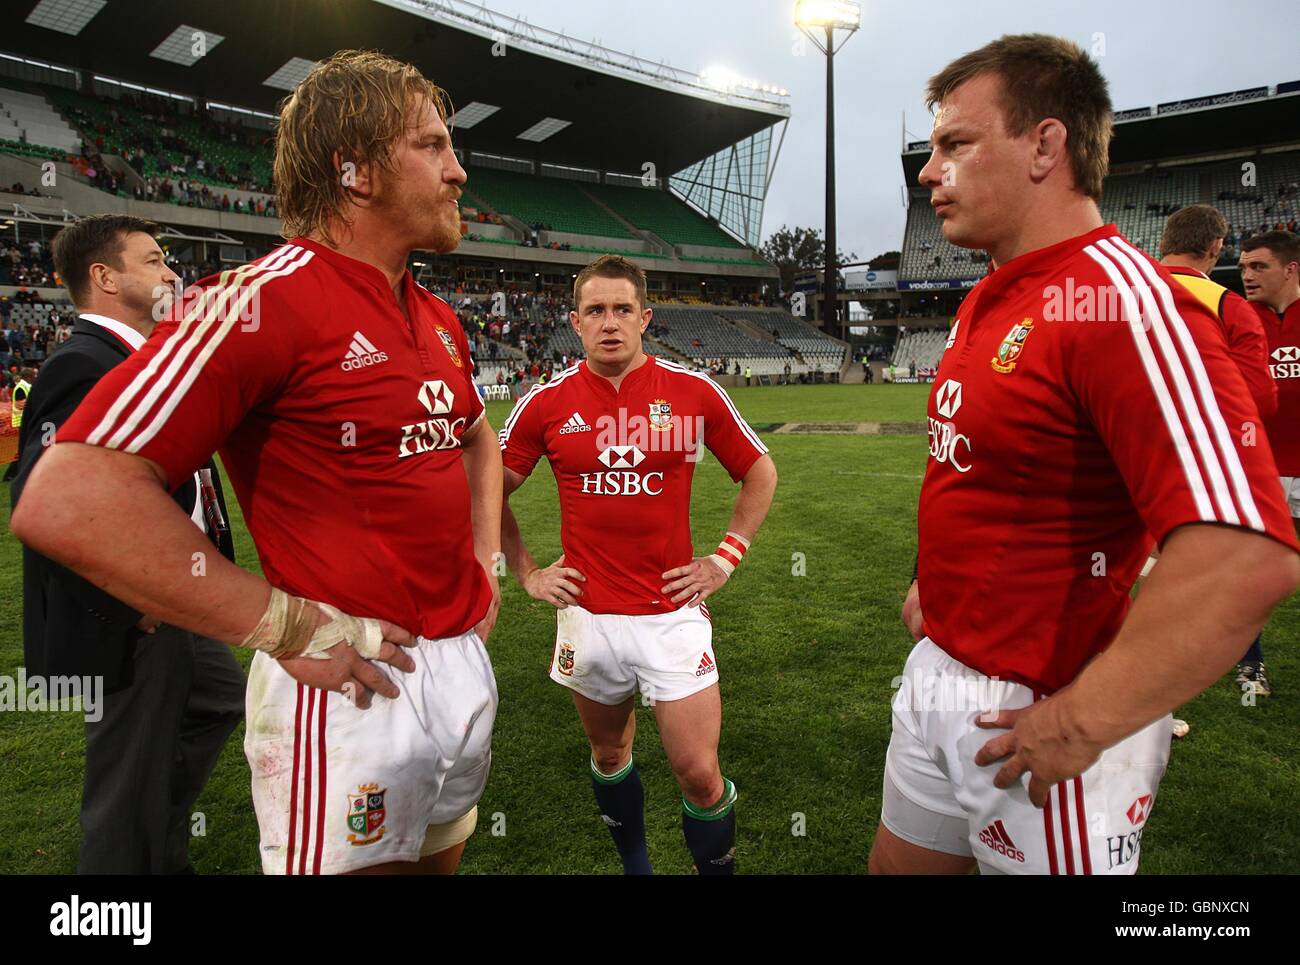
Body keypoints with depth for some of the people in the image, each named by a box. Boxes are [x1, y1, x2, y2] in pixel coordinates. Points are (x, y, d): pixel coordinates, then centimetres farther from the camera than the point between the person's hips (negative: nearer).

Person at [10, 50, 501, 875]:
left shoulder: (439, 319, 9)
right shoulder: (266, 300, -17)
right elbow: (68, 501, -24)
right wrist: (289, 628, -22)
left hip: (466, 667, 8)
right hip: (349, 693, -8)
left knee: (442, 861, 25)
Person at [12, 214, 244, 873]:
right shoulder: (83, 363, -20)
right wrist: (125, 603, -21)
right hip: (129, 627, -10)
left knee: (221, 701, 28)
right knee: (131, 786, 6)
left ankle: (161, 847, 47)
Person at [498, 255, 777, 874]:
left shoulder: (694, 392, -5)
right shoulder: (547, 403, -2)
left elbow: (760, 473, 8)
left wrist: (726, 557, 3)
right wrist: (526, 573, 6)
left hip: (674, 613, -1)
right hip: (587, 614, 2)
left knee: (700, 774, 0)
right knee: (610, 756, 19)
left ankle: (718, 870, 27)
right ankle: (634, 864, 44)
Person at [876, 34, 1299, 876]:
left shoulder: (1122, 302, -22)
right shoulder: (989, 301, 8)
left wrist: (1082, 724, -25)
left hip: (1035, 718, -8)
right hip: (940, 670, 9)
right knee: (898, 864, 23)